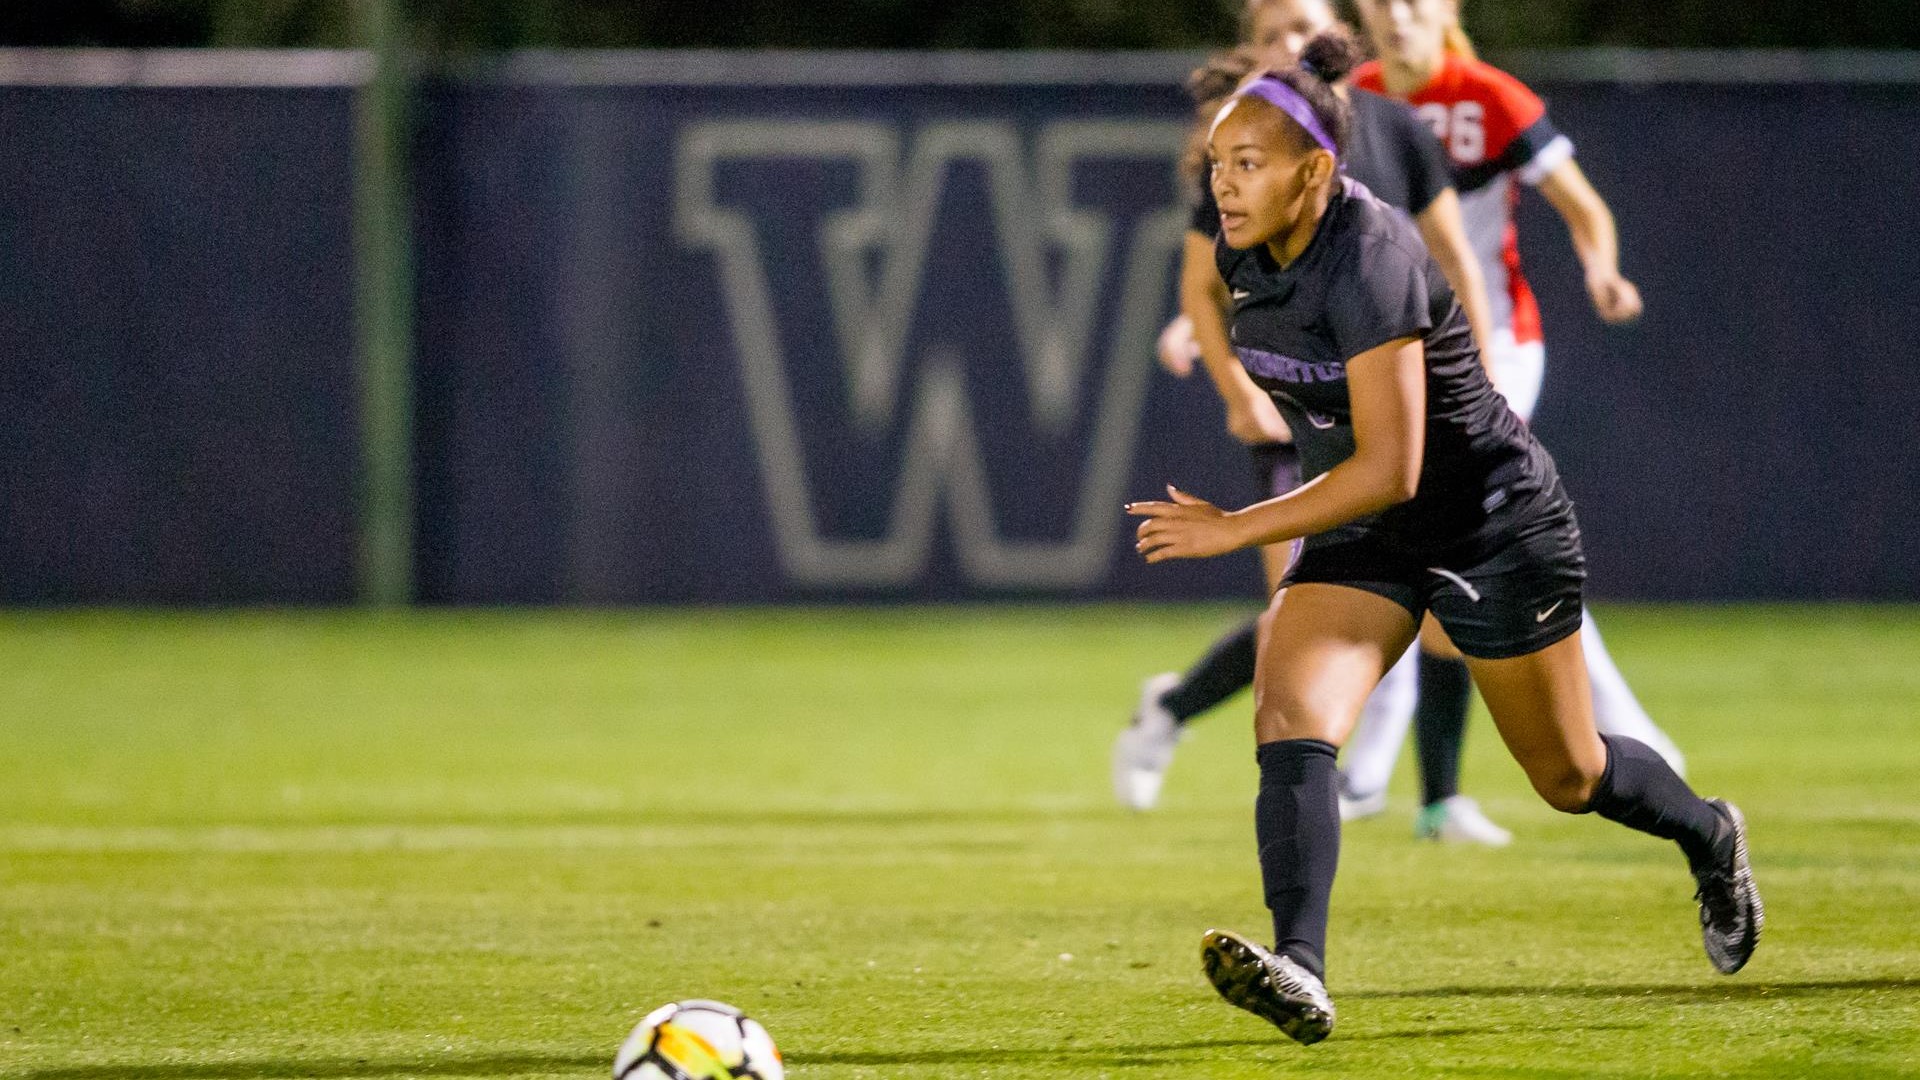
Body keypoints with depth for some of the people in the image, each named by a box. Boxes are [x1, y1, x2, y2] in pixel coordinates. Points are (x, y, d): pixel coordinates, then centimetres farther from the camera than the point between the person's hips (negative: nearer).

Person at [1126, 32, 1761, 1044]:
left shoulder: (1370, 260, -31)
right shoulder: (1242, 252, -7)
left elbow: (1390, 469, -34)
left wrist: (1238, 531, -33)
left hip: (1494, 525, -6)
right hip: (1361, 535, 6)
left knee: (1568, 779, 12)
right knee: (1290, 715, -22)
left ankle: (1708, 837, 44)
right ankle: (1299, 968, -35)